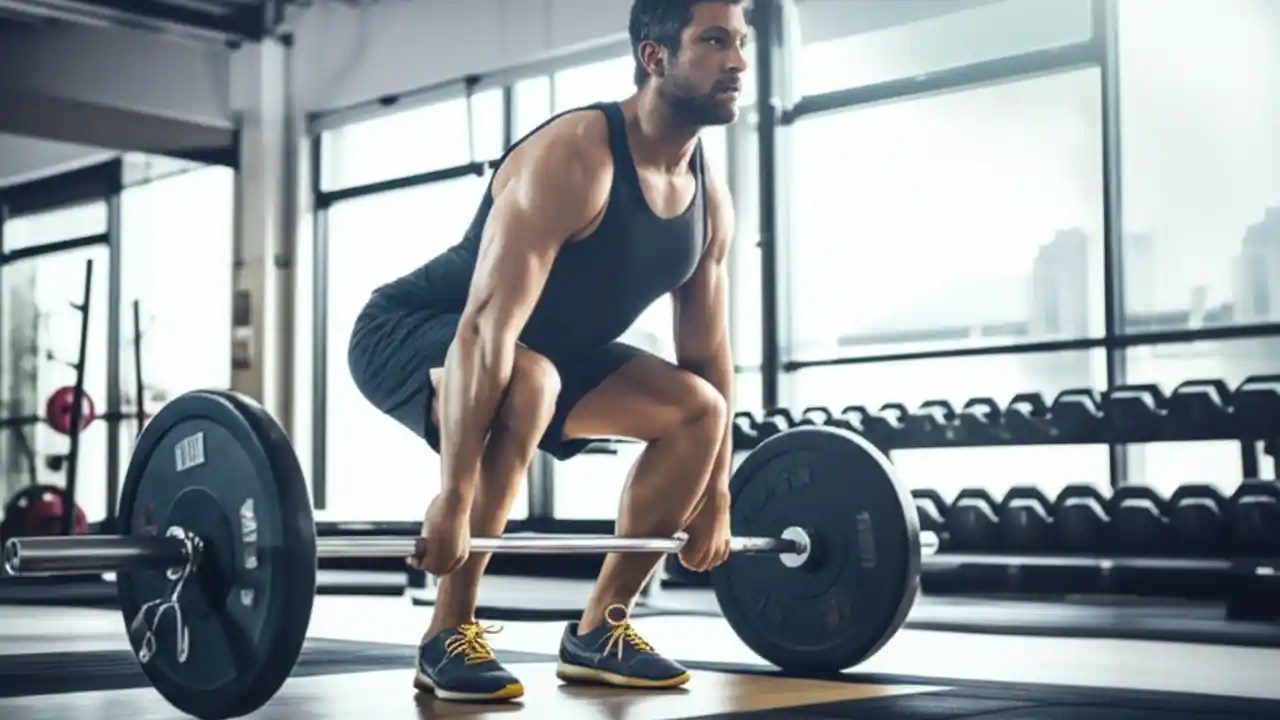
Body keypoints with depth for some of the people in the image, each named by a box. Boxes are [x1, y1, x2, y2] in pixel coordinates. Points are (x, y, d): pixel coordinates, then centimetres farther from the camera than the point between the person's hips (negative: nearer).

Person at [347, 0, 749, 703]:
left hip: (546, 345, 8)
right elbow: (486, 327, -38)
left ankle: (597, 630, 4)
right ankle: (448, 637, -24)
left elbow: (708, 354, 3)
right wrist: (453, 496, -42)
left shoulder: (709, 199, -6)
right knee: (525, 382, -39)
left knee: (697, 410, -5)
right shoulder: (571, 159, -31)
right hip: (408, 332, -8)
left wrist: (715, 496, 3)